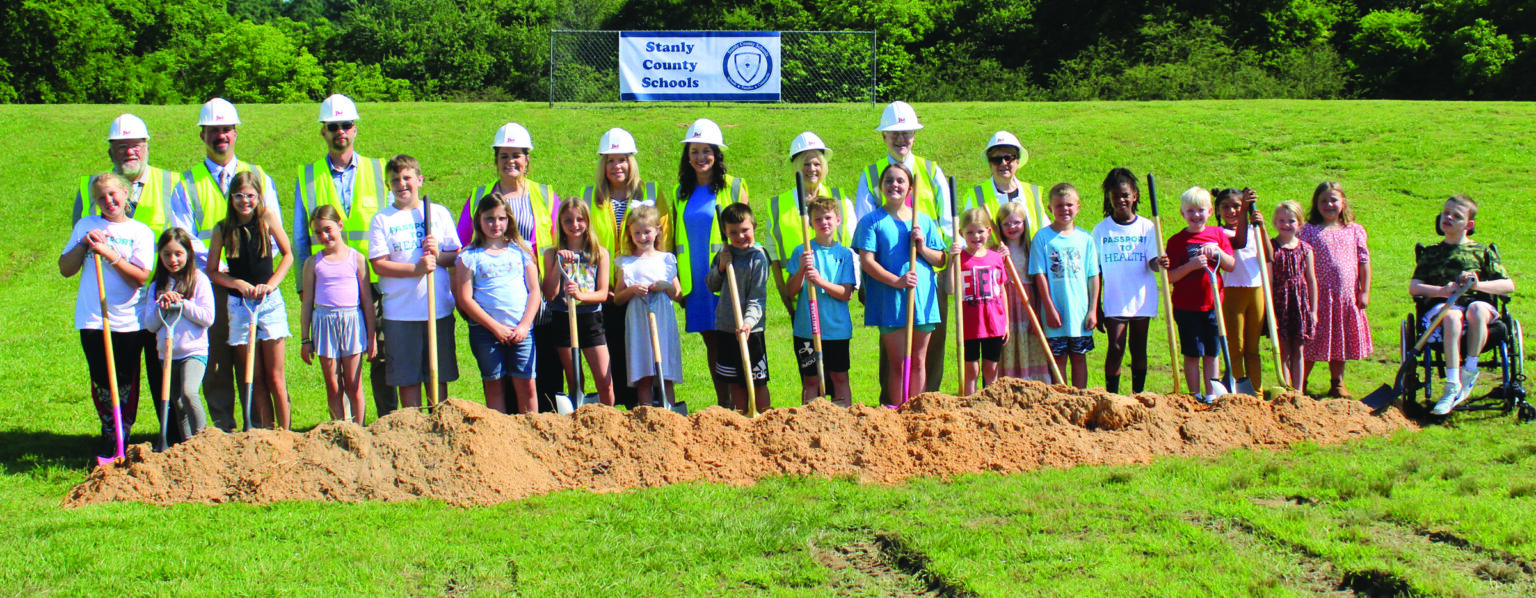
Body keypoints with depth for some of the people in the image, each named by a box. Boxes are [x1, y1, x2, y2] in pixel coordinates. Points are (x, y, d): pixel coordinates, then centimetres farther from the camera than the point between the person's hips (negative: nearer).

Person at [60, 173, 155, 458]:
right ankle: (109, 436, 23)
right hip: (92, 319, 1)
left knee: (125, 382, 1)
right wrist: (84, 245, -6)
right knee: (101, 381, 4)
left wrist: (109, 253, -15)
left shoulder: (140, 232, 3)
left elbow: (141, 276, -9)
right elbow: (65, 269, 8)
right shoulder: (86, 225, 9)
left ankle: (123, 437, 18)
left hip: (128, 323, -1)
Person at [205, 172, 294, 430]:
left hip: (270, 302, -1)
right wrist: (239, 284, -11)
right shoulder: (222, 229, -1)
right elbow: (211, 271, 4)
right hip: (239, 305, 1)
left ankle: (284, 433, 5)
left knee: (275, 377, 0)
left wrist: (272, 283, -6)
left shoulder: (267, 219, -2)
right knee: (255, 379, 4)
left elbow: (287, 254, 7)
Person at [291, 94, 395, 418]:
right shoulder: (308, 177, 11)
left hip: (376, 284, 0)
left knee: (382, 358, -1)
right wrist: (306, 286, 5)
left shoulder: (378, 172, 10)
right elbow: (300, 239, 13)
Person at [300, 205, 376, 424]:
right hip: (324, 322, 2)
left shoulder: (357, 259, 3)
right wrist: (305, 339, 8)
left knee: (353, 385, 1)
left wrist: (371, 337, 3)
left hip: (352, 322, -2)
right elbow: (308, 302, 10)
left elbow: (367, 299, 5)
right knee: (333, 386, 4)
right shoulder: (313, 263, 7)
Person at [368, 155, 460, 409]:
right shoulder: (381, 219, 3)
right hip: (400, 313, -1)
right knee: (407, 377, 2)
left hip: (439, 309, 1)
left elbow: (458, 256, 11)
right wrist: (416, 269, -17)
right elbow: (378, 264, -5)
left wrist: (438, 255, -10)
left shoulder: (439, 213, 9)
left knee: (438, 376, 5)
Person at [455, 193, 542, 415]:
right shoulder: (469, 256, 3)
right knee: (495, 386, 2)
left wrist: (524, 325, -4)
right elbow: (465, 299, -3)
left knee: (526, 385, -4)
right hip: (485, 330, -1)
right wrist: (496, 327, -8)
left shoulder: (521, 250, 11)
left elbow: (535, 291, 9)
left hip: (521, 330, 1)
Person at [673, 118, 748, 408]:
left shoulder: (733, 187, 0)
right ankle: (723, 404, 13)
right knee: (711, 343, 7)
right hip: (695, 283, 4)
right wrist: (675, 279, 12)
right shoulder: (681, 193, 12)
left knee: (730, 341, -6)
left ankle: (739, 403, -3)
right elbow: (675, 239, 17)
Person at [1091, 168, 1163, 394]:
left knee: (1138, 349, 8)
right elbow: (1095, 272, 4)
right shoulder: (1101, 230, 3)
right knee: (1115, 348, -9)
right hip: (1114, 302, -1)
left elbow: (1152, 262, -3)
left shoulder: (1146, 227, 3)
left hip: (1142, 300, 1)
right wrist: (1096, 308, 1)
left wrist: (1159, 263, -28)